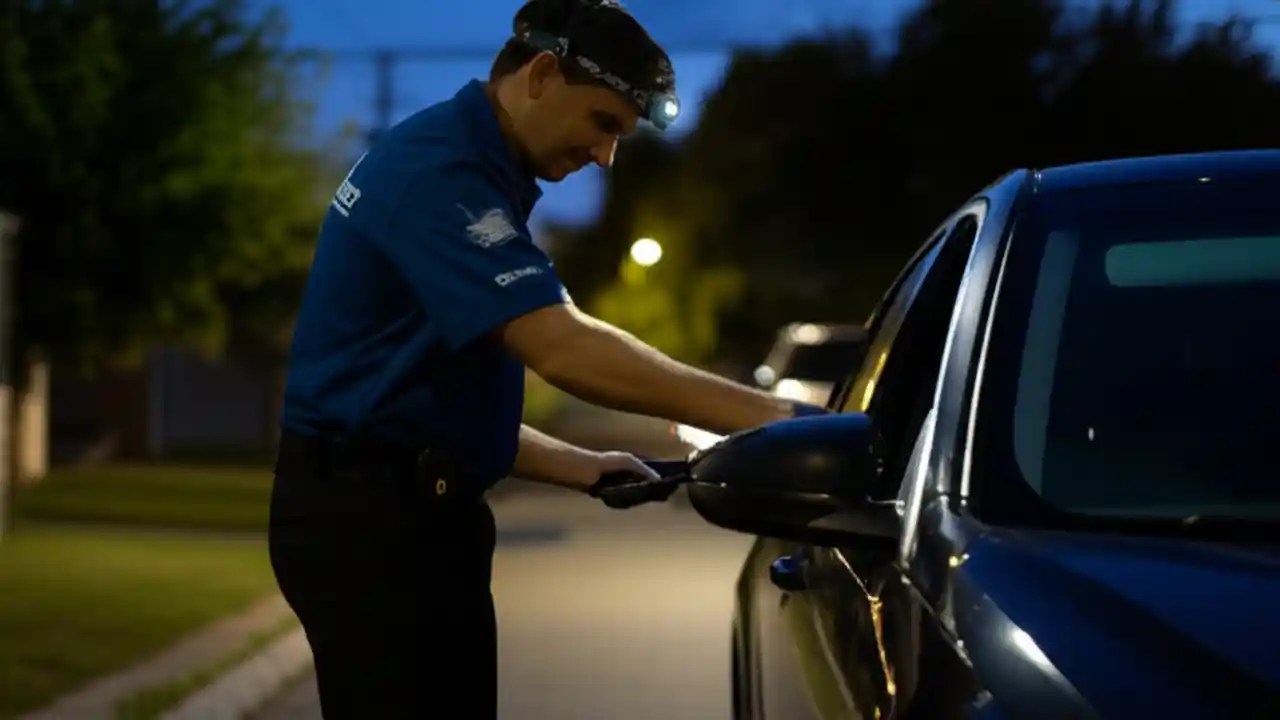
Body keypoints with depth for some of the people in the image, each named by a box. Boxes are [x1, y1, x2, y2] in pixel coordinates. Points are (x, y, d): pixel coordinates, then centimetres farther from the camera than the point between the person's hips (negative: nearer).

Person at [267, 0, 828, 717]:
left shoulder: (464, 170, 18)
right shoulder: (438, 173, -15)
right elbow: (562, 348, -28)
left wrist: (581, 467, 12)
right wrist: (763, 415, -30)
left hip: (396, 513, 10)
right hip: (372, 520, -10)